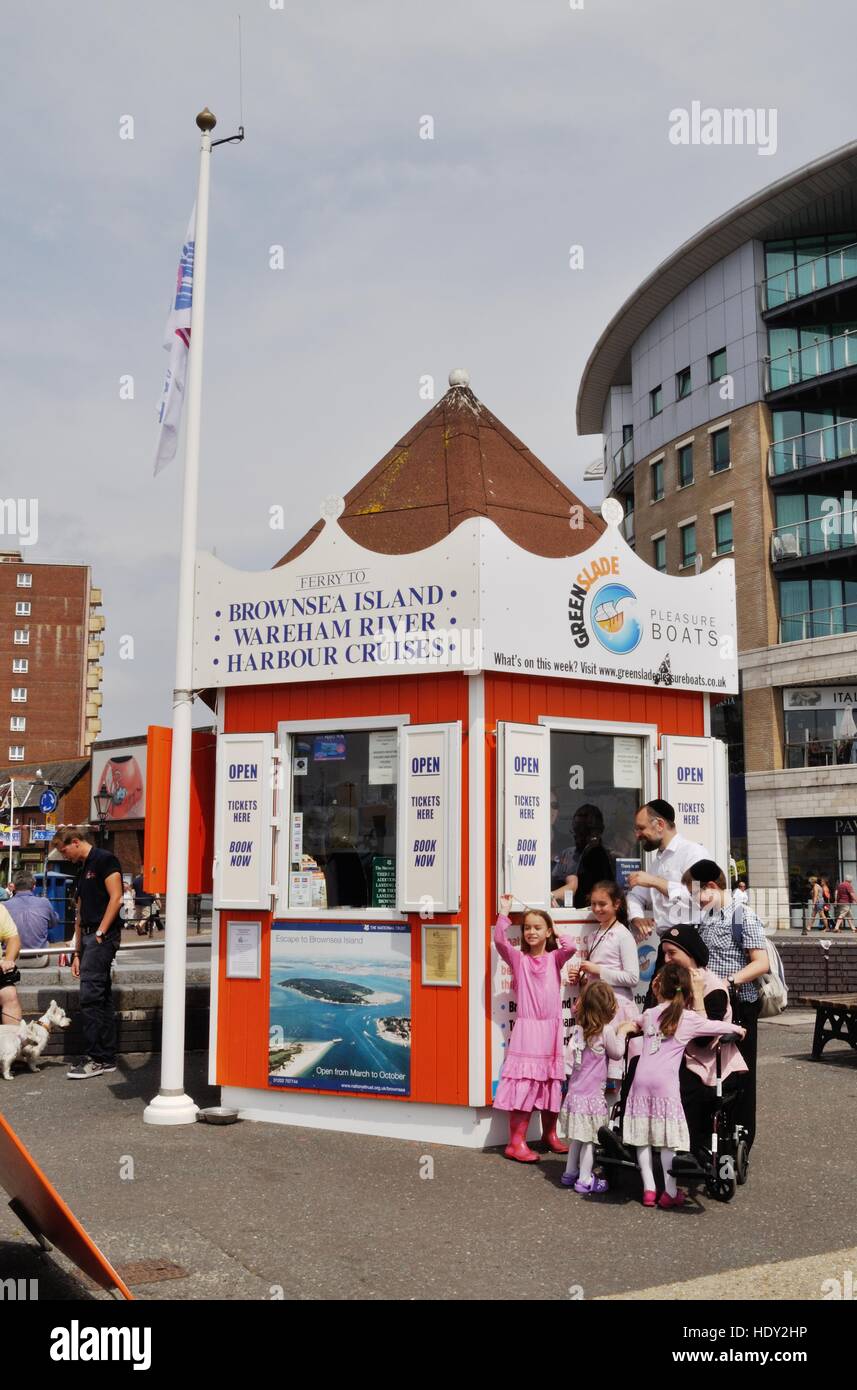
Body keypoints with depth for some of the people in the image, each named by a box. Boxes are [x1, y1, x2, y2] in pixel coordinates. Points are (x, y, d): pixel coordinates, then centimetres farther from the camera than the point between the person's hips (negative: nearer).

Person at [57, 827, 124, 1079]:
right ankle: (107, 1058, 14)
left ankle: (96, 1059, -5)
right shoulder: (83, 870, 21)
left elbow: (116, 898, -15)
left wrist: (100, 933, -17)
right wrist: (77, 952, 19)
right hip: (89, 937, 9)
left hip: (102, 937, -9)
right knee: (102, 997, 10)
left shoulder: (104, 860, -7)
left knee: (90, 997, -10)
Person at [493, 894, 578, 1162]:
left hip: (551, 1029, 3)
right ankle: (516, 1142, -5)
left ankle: (549, 1134, 28)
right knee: (524, 1083, -8)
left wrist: (554, 935, 2)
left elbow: (572, 946, -13)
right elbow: (499, 940, -14)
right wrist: (504, 911, -14)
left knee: (551, 1082, 12)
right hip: (526, 1027, -3)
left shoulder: (555, 958, 7)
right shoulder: (518, 959, 2)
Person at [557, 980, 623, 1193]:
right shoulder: (606, 1030, -14)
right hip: (592, 1094, -6)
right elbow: (617, 1054, 1)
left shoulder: (578, 1028, 2)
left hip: (575, 1091, 6)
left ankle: (570, 1173, 26)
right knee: (589, 1138, 3)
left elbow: (569, 1057, 5)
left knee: (577, 1136, 17)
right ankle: (585, 1180, 7)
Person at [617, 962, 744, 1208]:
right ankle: (670, 1192, 7)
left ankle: (649, 1189, 10)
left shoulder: (649, 1014, 14)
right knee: (667, 1138, 3)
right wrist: (737, 1029, 30)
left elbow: (633, 1023, 35)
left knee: (642, 1137, 9)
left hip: (642, 1078, 3)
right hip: (665, 1082, -3)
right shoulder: (689, 1019, 3)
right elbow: (717, 1027, 13)